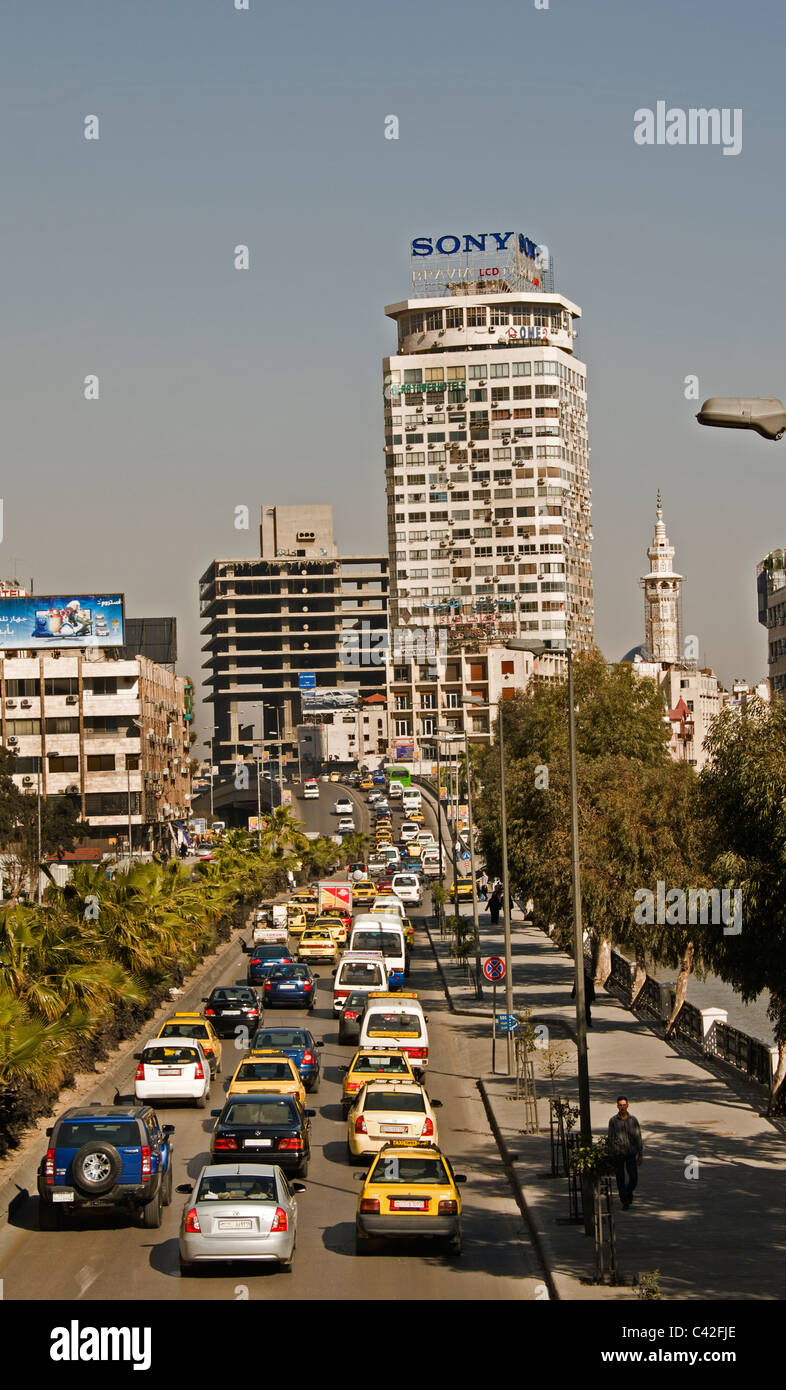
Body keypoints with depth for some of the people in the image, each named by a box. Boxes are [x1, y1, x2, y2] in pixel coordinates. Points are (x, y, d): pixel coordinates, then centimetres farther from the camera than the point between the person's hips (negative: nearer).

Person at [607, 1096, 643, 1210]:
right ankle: (624, 1202, 10)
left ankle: (629, 1191, 26)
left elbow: (638, 1138, 5)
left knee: (633, 1177, -5)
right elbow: (610, 1139, 6)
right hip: (618, 1154, 0)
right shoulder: (613, 1121, 0)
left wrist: (641, 1155, 2)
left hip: (631, 1153, 0)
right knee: (621, 1179, 1)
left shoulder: (633, 1119, 2)